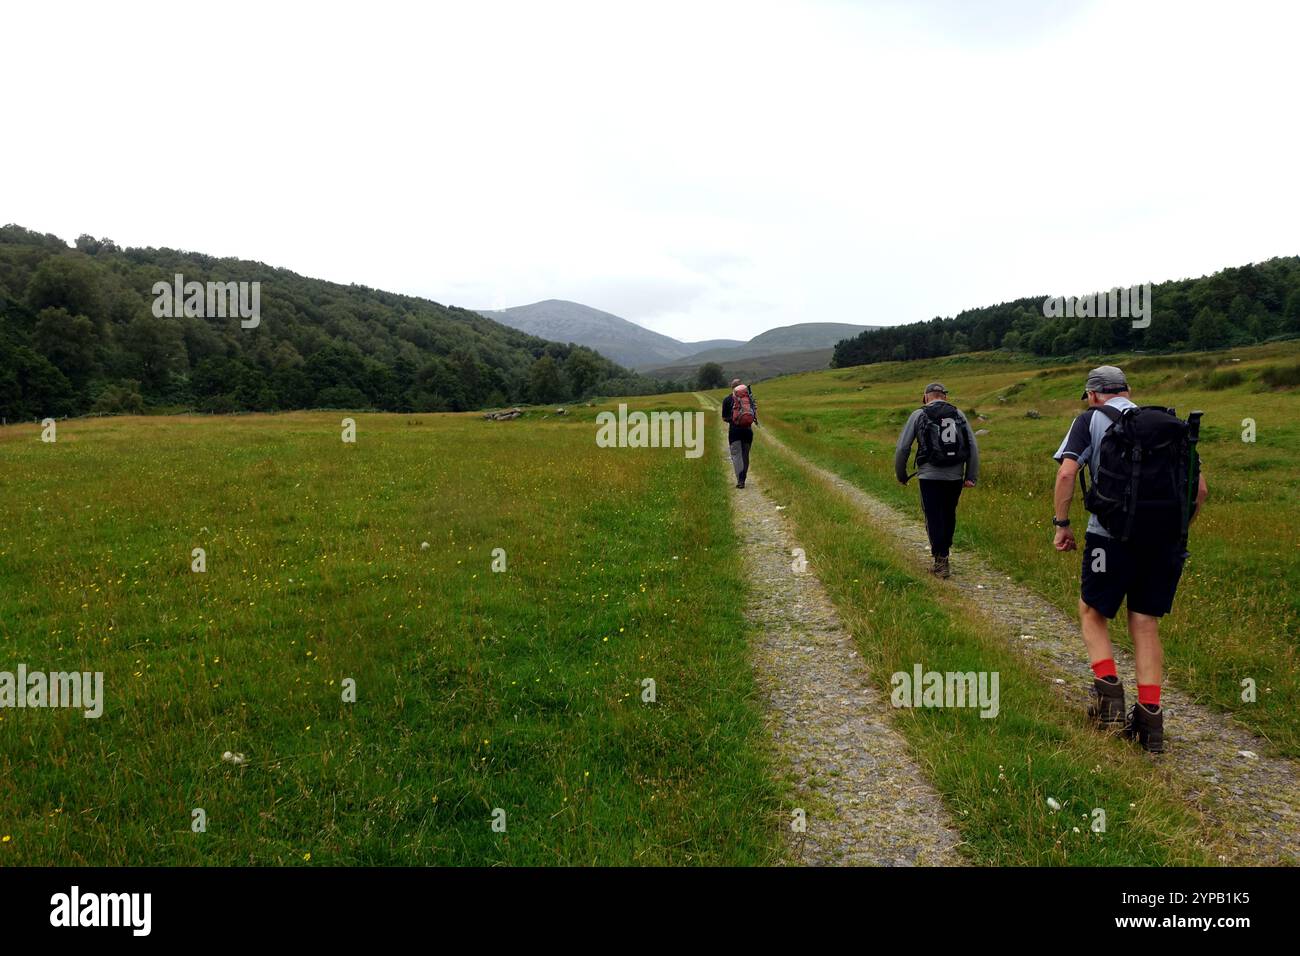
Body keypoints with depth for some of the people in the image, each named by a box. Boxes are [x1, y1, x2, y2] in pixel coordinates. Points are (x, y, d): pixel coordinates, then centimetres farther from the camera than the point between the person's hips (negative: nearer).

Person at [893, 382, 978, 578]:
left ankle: (941, 561, 2)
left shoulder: (919, 415, 0)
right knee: (949, 516, 19)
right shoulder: (958, 414, 7)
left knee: (934, 519, 4)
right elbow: (973, 447, 3)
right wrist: (971, 476, 5)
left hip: (930, 477, -3)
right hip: (955, 476, 3)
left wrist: (901, 475, 10)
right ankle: (943, 552, 31)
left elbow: (902, 448, -2)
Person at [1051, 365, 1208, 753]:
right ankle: (1150, 717, 8)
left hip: (1113, 534, -4)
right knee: (1146, 624, 12)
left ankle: (1109, 692, 0)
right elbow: (1200, 488, 12)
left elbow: (1066, 474, -9)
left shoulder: (1091, 419, 5)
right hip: (1165, 538, 4)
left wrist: (1061, 524, 0)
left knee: (1092, 613, 14)